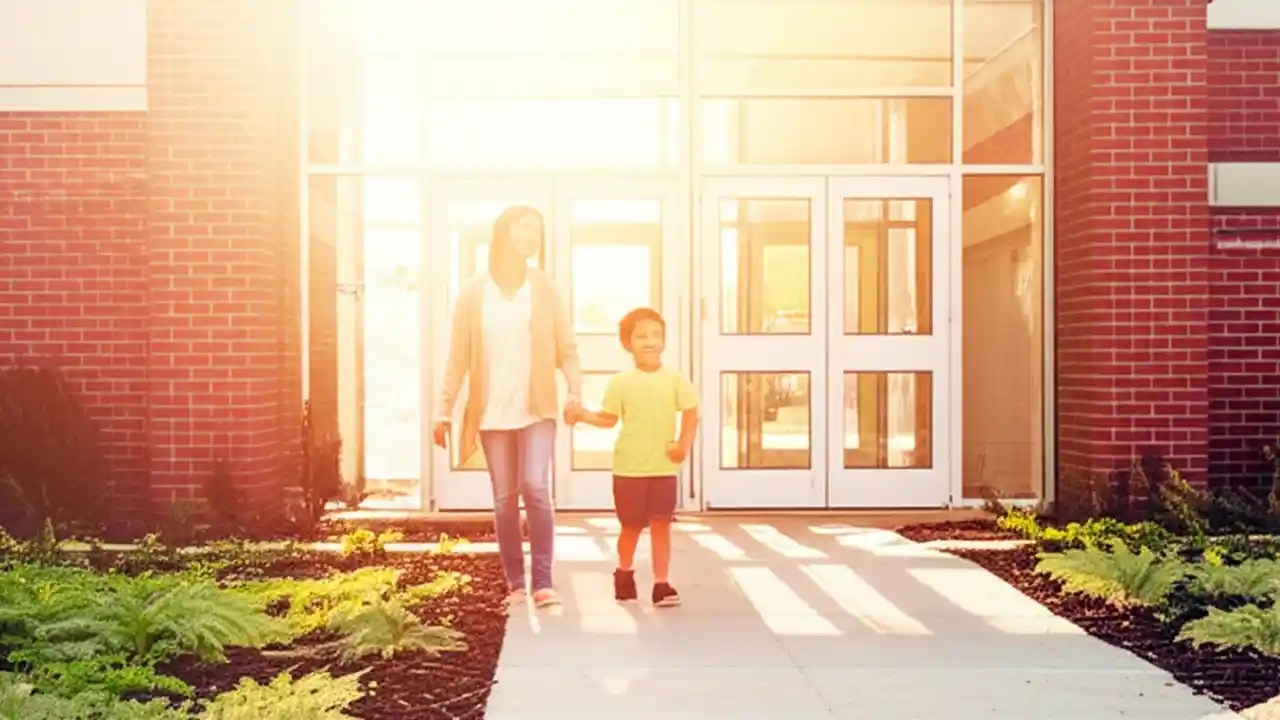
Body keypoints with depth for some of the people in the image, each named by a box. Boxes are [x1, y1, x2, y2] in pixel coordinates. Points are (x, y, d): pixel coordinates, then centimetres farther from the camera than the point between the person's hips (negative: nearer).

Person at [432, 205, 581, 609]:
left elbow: (566, 348, 3)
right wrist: (445, 411, 1)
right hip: (492, 412, 1)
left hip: (536, 409, -1)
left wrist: (575, 389, -13)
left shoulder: (545, 290, 5)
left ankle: (543, 581, -5)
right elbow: (458, 356, 4)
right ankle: (516, 583, 14)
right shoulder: (474, 292, 3)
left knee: (536, 487, -14)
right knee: (504, 499, 4)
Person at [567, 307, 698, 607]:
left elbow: (691, 413, 0)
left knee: (661, 525, -2)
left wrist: (684, 444, -12)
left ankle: (662, 583, 4)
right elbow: (609, 418, 2)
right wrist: (583, 415, -11)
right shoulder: (620, 382, -1)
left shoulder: (675, 380, -1)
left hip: (664, 468, 0)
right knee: (632, 526, 10)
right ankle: (624, 573, 35)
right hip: (629, 468, 0)